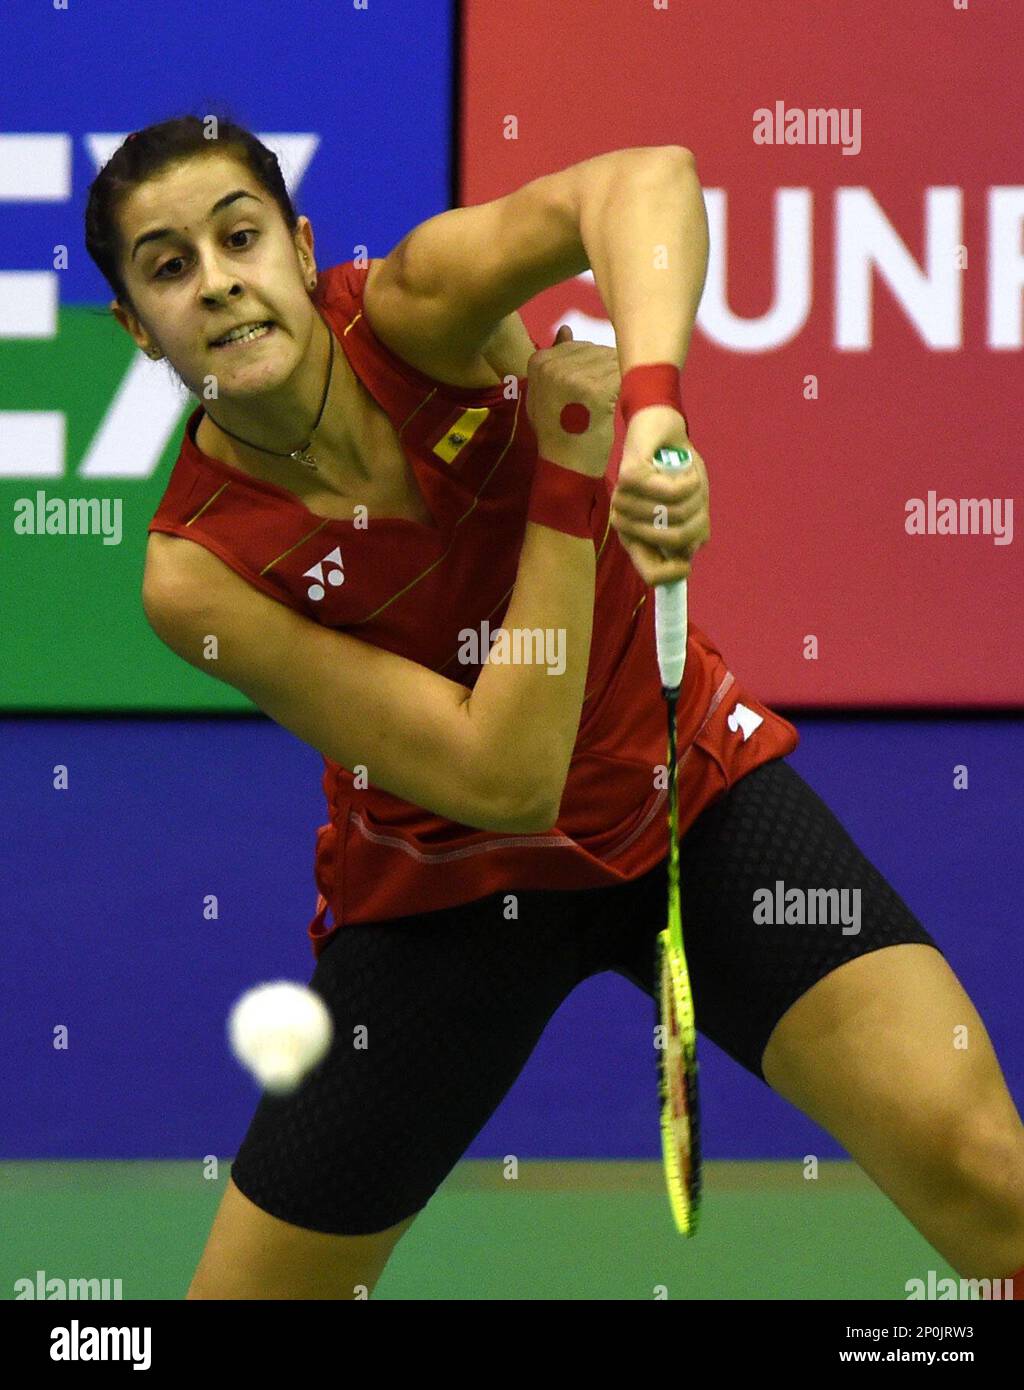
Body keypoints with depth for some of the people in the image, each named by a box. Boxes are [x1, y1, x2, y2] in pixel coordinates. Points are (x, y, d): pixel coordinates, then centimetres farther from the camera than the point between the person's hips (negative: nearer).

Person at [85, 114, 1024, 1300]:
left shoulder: (408, 312, -18)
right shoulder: (196, 573, -22)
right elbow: (505, 779, -27)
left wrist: (651, 406, -55)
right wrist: (576, 455, -30)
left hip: (693, 791, 1)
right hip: (445, 882, -1)